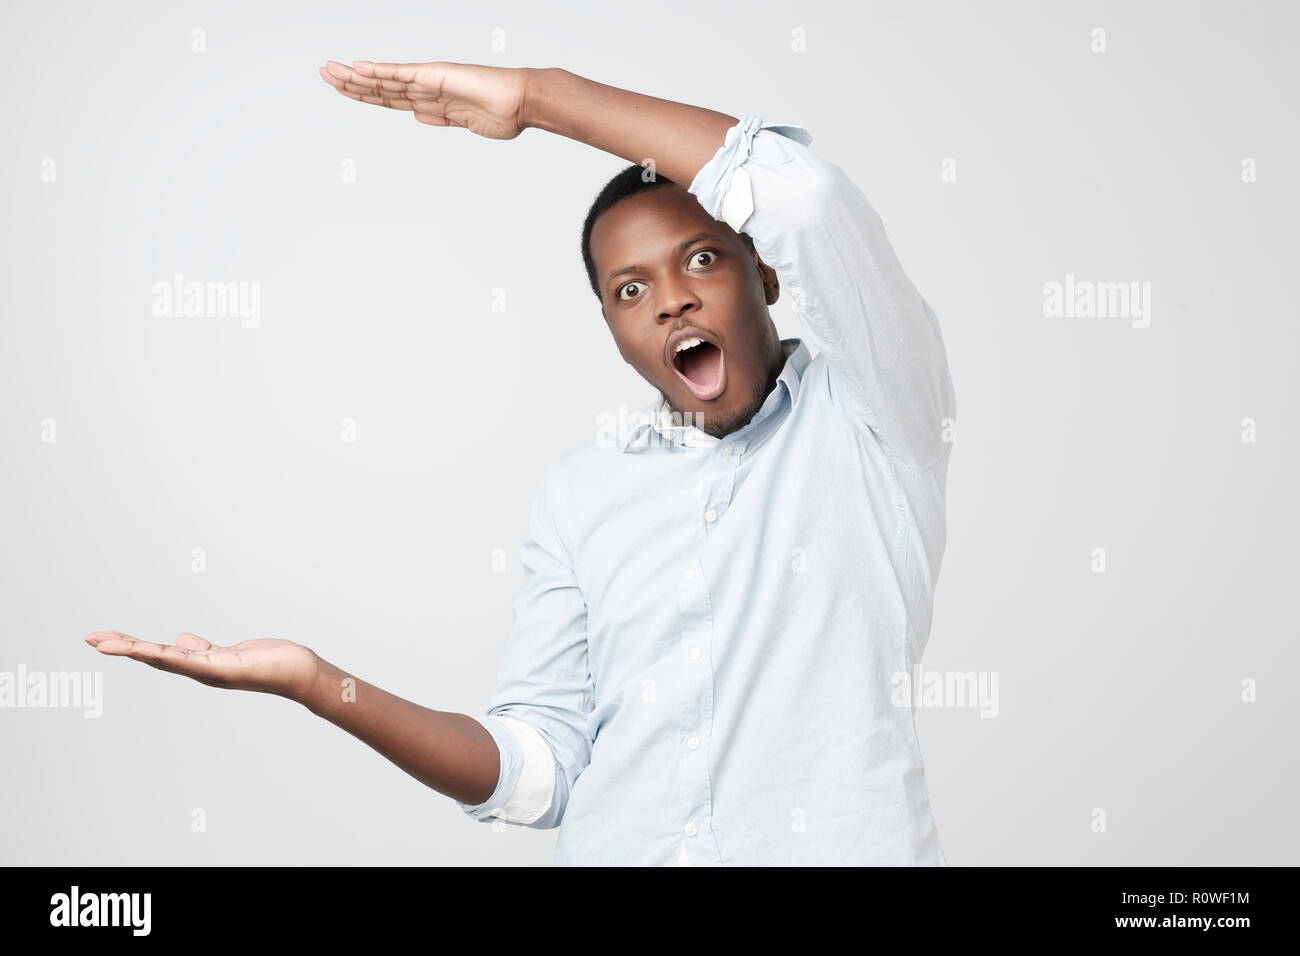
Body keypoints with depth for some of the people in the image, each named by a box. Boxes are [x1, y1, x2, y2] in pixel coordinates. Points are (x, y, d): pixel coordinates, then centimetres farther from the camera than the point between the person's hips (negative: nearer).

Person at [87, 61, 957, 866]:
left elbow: (807, 194, -20)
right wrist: (317, 685, -10)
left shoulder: (862, 420, -3)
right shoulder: (583, 490, 9)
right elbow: (535, 773, 3)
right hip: (616, 846, 4)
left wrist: (536, 95, -12)